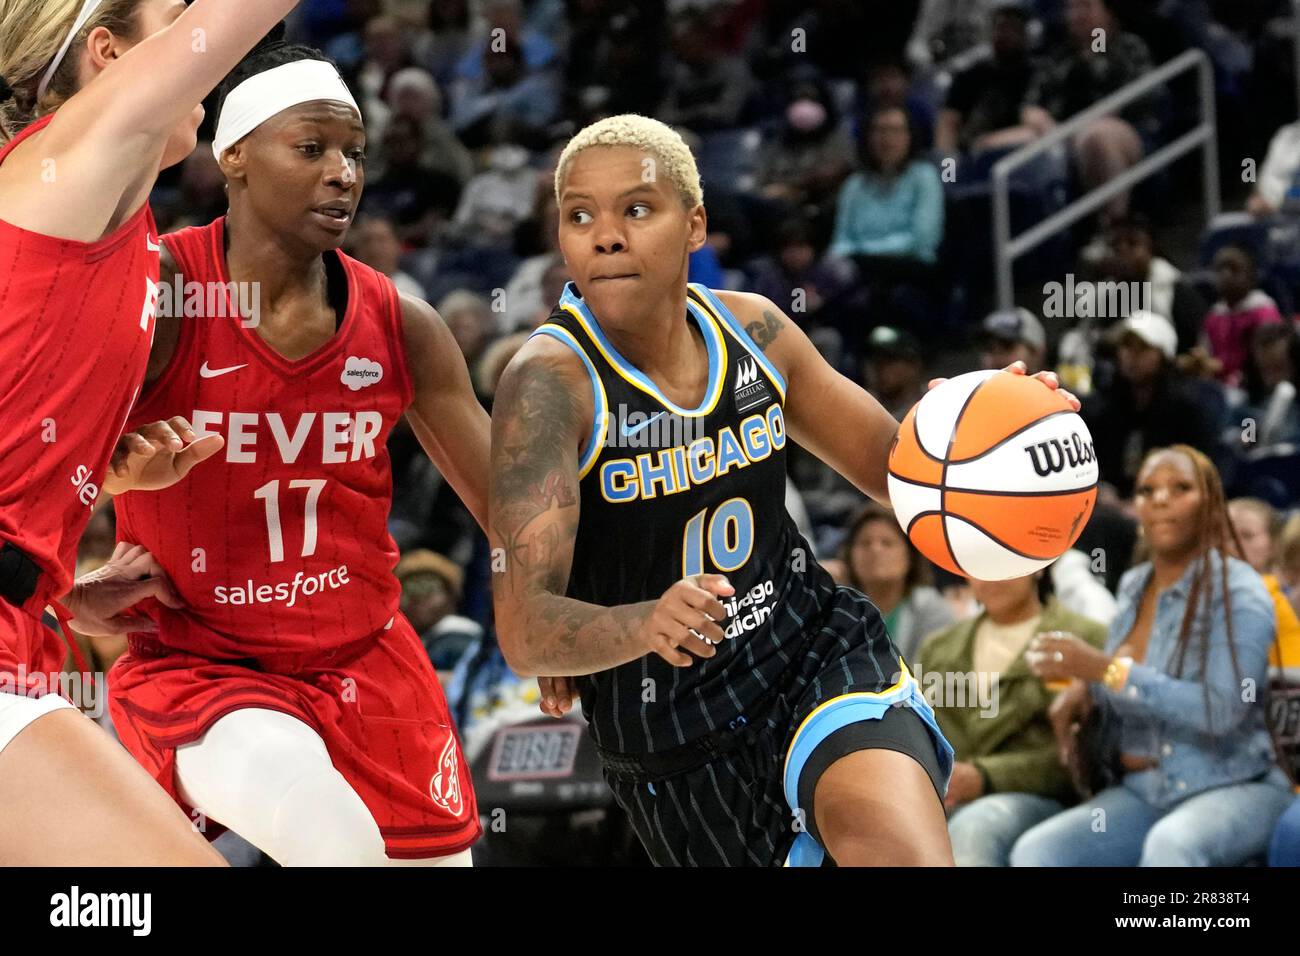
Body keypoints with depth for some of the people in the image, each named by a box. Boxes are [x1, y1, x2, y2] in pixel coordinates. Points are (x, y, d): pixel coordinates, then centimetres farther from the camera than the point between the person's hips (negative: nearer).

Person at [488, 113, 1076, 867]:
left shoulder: (752, 330, -3)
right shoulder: (551, 382, -18)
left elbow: (894, 463, 12)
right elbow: (524, 628, -26)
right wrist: (642, 626, -47)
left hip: (819, 651, 2)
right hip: (674, 739, -2)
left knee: (904, 848, -29)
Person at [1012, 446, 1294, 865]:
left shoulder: (1238, 594, -10)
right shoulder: (1133, 586, 10)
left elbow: (1221, 711, -22)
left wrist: (1104, 669, -26)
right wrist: (1083, 685, 7)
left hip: (1235, 787, -6)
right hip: (1139, 792, 6)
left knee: (1170, 845, -40)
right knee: (1035, 852, -21)